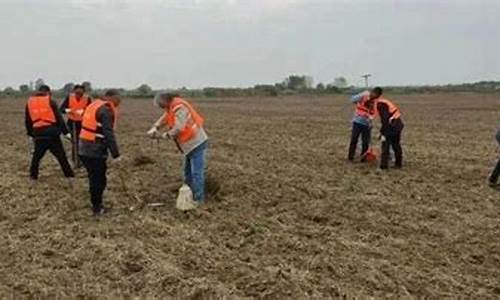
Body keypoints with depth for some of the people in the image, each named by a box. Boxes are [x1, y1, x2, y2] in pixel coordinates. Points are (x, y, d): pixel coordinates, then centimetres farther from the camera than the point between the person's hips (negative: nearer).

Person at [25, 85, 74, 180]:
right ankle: (69, 174, 8)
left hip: (38, 134, 3)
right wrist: (66, 132, -3)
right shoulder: (50, 101, -3)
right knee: (61, 155, 5)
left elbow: (28, 121, 16)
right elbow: (59, 118, -5)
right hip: (52, 133, -3)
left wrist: (31, 134, 25)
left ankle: (33, 175, 21)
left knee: (37, 156, 19)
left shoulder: (29, 102, 10)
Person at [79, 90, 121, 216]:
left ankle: (97, 205, 28)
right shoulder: (106, 110, -15)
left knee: (95, 178, 19)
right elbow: (109, 134, -21)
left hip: (85, 150, 9)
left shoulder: (93, 105, 15)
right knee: (98, 180, 2)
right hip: (95, 152, -9)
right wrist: (116, 154, -20)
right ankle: (97, 208, 11)